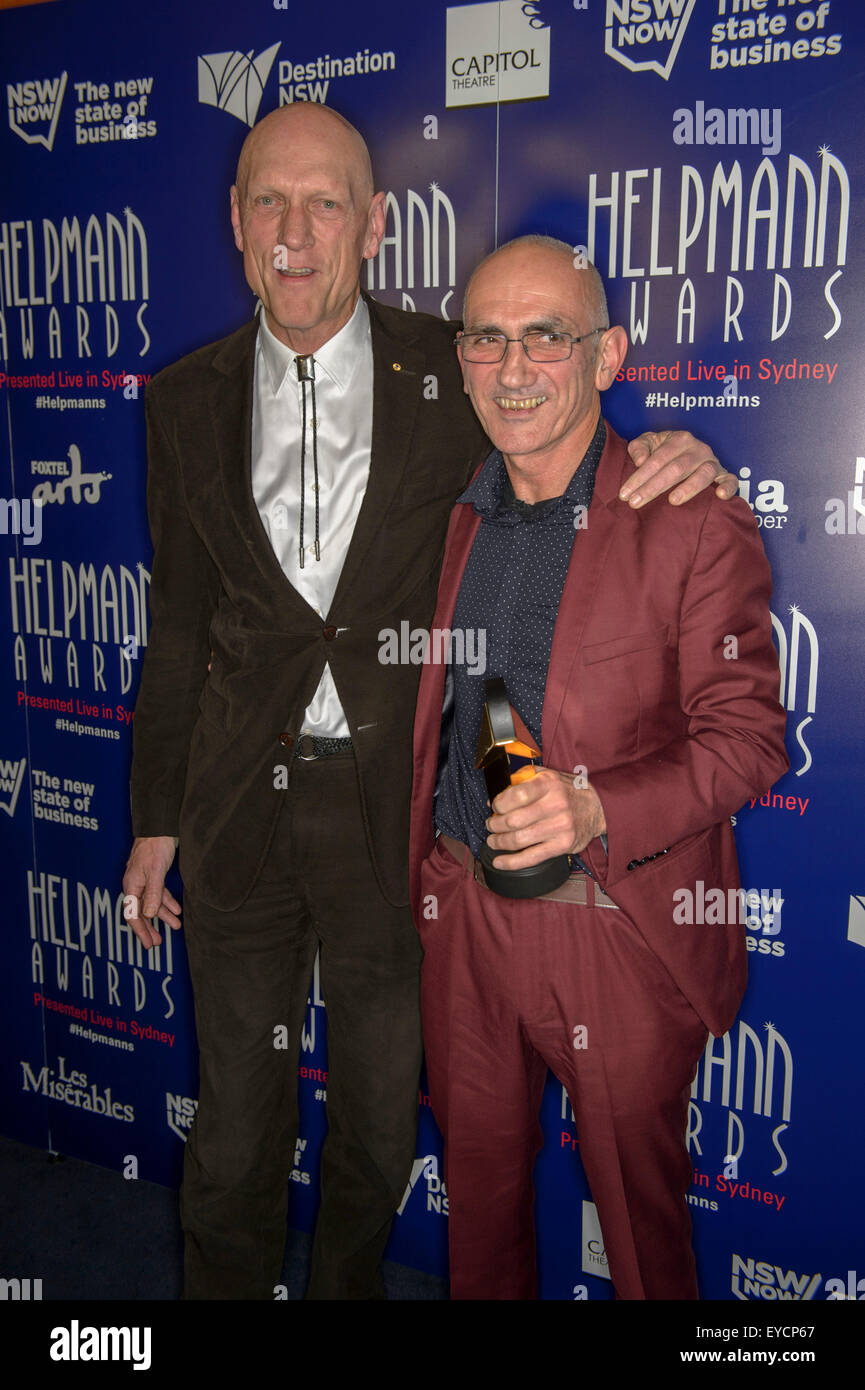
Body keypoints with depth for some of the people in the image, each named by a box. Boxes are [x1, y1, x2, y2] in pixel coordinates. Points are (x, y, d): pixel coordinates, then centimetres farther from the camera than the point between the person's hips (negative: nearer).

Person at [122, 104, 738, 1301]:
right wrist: (157, 819, 8)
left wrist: (679, 470, -19)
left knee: (379, 1123, 19)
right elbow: (179, 621, 7)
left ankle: (347, 1286, 46)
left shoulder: (452, 376, -4)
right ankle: (224, 1286, 41)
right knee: (234, 1125, 15)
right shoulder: (188, 401, 3)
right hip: (242, 800, 1)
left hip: (390, 805, -1)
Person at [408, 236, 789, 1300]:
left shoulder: (695, 526, -13)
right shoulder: (452, 521, 4)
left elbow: (746, 734, -12)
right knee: (478, 1177, 23)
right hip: (459, 915, 5)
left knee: (636, 1194, 15)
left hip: (619, 925, -4)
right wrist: (417, 873, 13)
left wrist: (598, 809, -28)